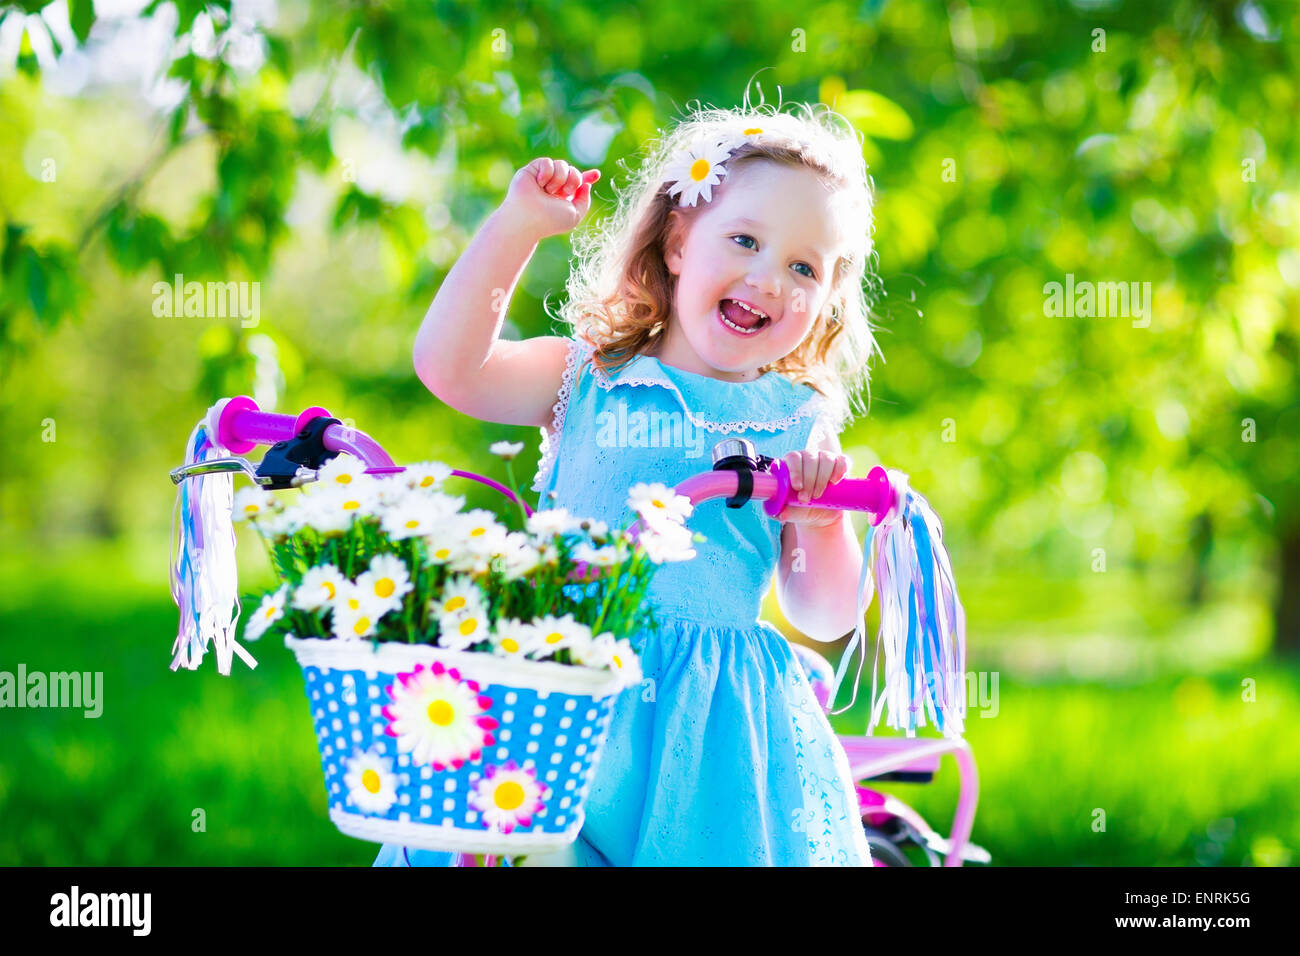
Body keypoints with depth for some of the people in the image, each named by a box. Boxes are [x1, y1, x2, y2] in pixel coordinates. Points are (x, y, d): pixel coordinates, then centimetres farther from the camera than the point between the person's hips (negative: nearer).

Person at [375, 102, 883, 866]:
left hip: (717, 718, 1)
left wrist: (823, 521, -10)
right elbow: (448, 366, -7)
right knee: (535, 849, -18)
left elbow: (825, 619, 9)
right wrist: (518, 225, -7)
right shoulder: (589, 380, 8)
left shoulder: (800, 426, 10)